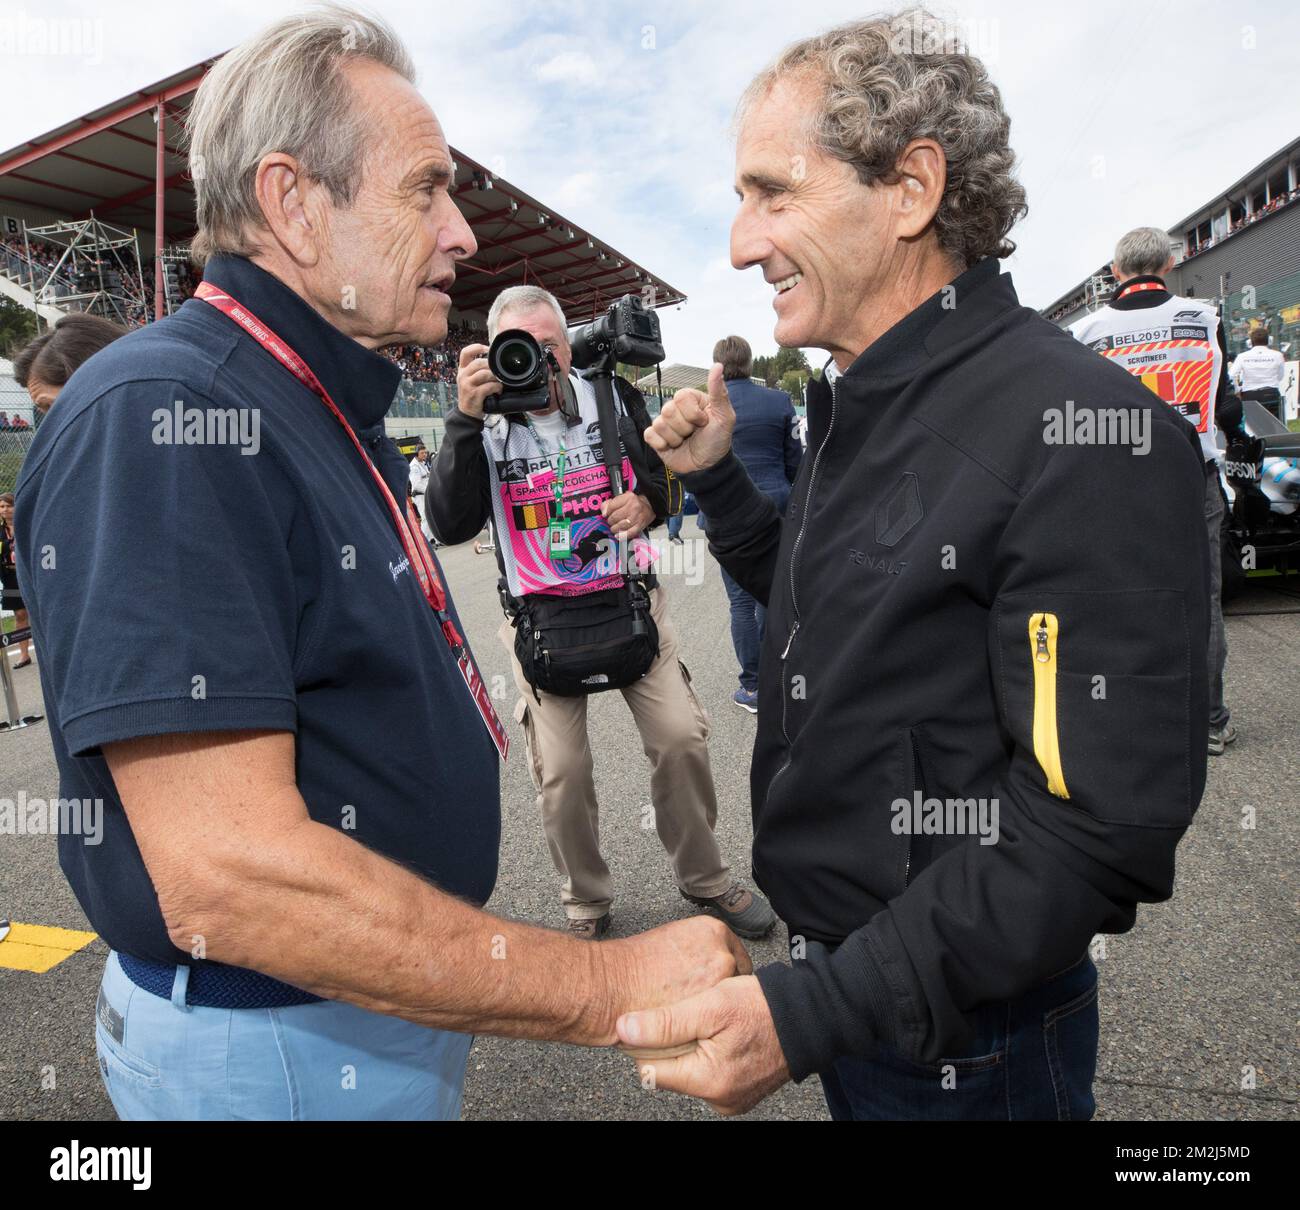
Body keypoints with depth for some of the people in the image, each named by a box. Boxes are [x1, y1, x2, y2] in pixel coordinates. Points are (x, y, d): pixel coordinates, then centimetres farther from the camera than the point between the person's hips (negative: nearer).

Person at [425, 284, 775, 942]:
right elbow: (449, 525, -18)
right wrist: (467, 418, -26)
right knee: (562, 772, -2)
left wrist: (646, 502, -12)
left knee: (682, 739, -3)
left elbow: (663, 479, 12)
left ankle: (704, 878, 22)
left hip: (633, 602, 2)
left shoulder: (615, 398, 3)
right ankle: (585, 905, 23)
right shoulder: (482, 424, -4)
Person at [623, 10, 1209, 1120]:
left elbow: (1101, 823, -26)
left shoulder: (1083, 432, -24)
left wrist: (814, 1013, -28)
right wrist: (714, 478, 6)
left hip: (962, 1039, -7)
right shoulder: (851, 408, 4)